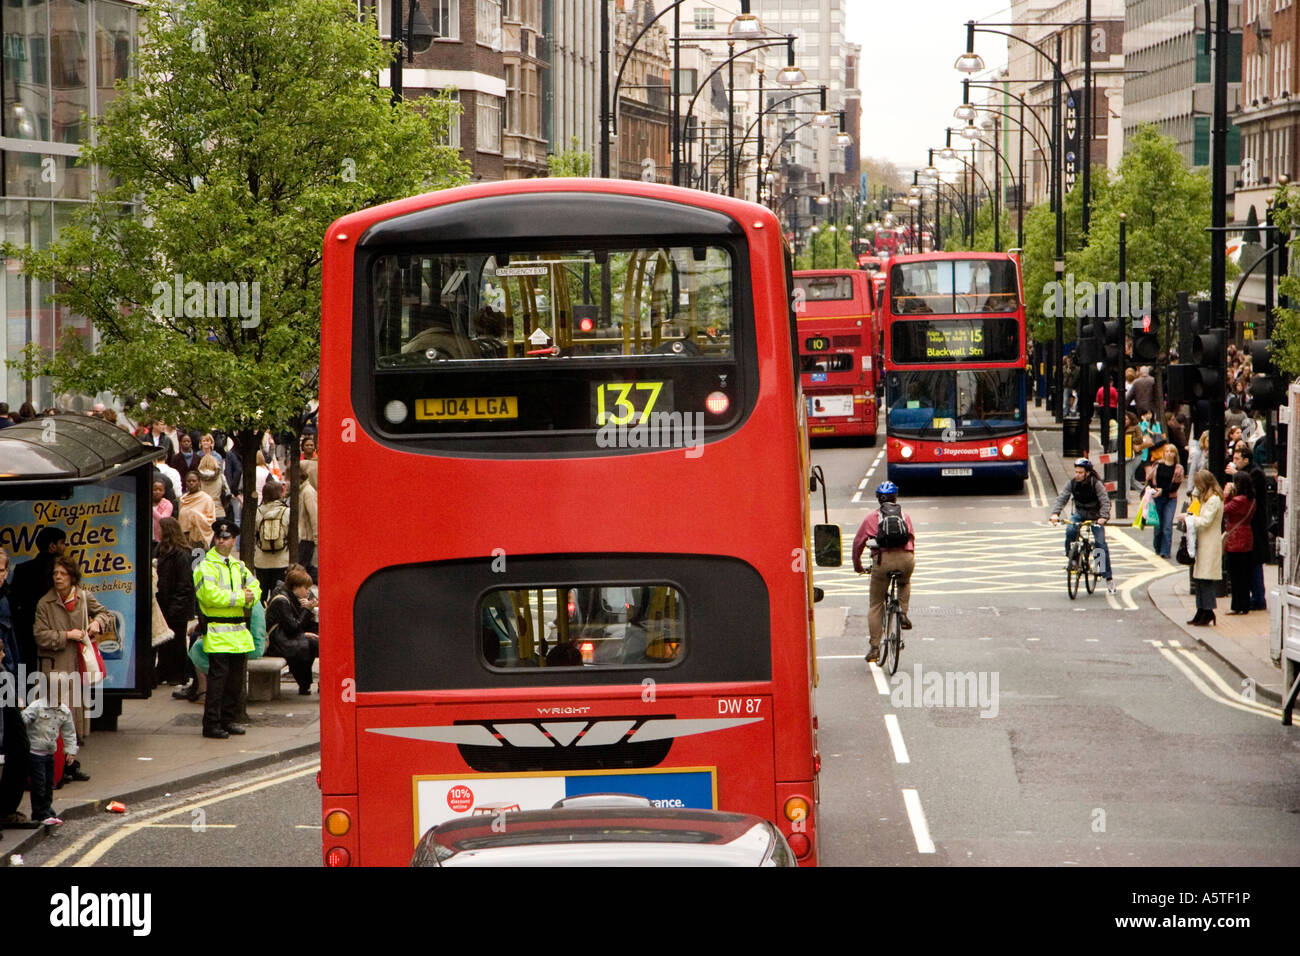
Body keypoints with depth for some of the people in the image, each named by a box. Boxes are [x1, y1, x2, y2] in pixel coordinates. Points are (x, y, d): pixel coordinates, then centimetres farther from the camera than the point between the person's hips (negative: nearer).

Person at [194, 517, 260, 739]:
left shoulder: (238, 566, 17)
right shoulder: (206, 566, -6)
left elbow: (255, 586, 20)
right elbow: (210, 594, -18)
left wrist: (251, 597, -5)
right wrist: (240, 598, -16)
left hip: (239, 632, 7)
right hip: (218, 633, -7)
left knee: (235, 679, 11)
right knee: (217, 678, -9)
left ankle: (228, 719, 20)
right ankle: (211, 724, -7)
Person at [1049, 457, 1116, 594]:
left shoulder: (1096, 484, -22)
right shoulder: (1072, 483, -13)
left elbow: (1105, 501, -29)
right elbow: (1061, 498, -21)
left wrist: (1103, 517, -47)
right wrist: (1055, 513, -39)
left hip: (1095, 516, -3)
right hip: (1080, 514, 3)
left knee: (1101, 544, -13)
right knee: (1070, 531, -29)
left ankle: (1108, 578, -7)